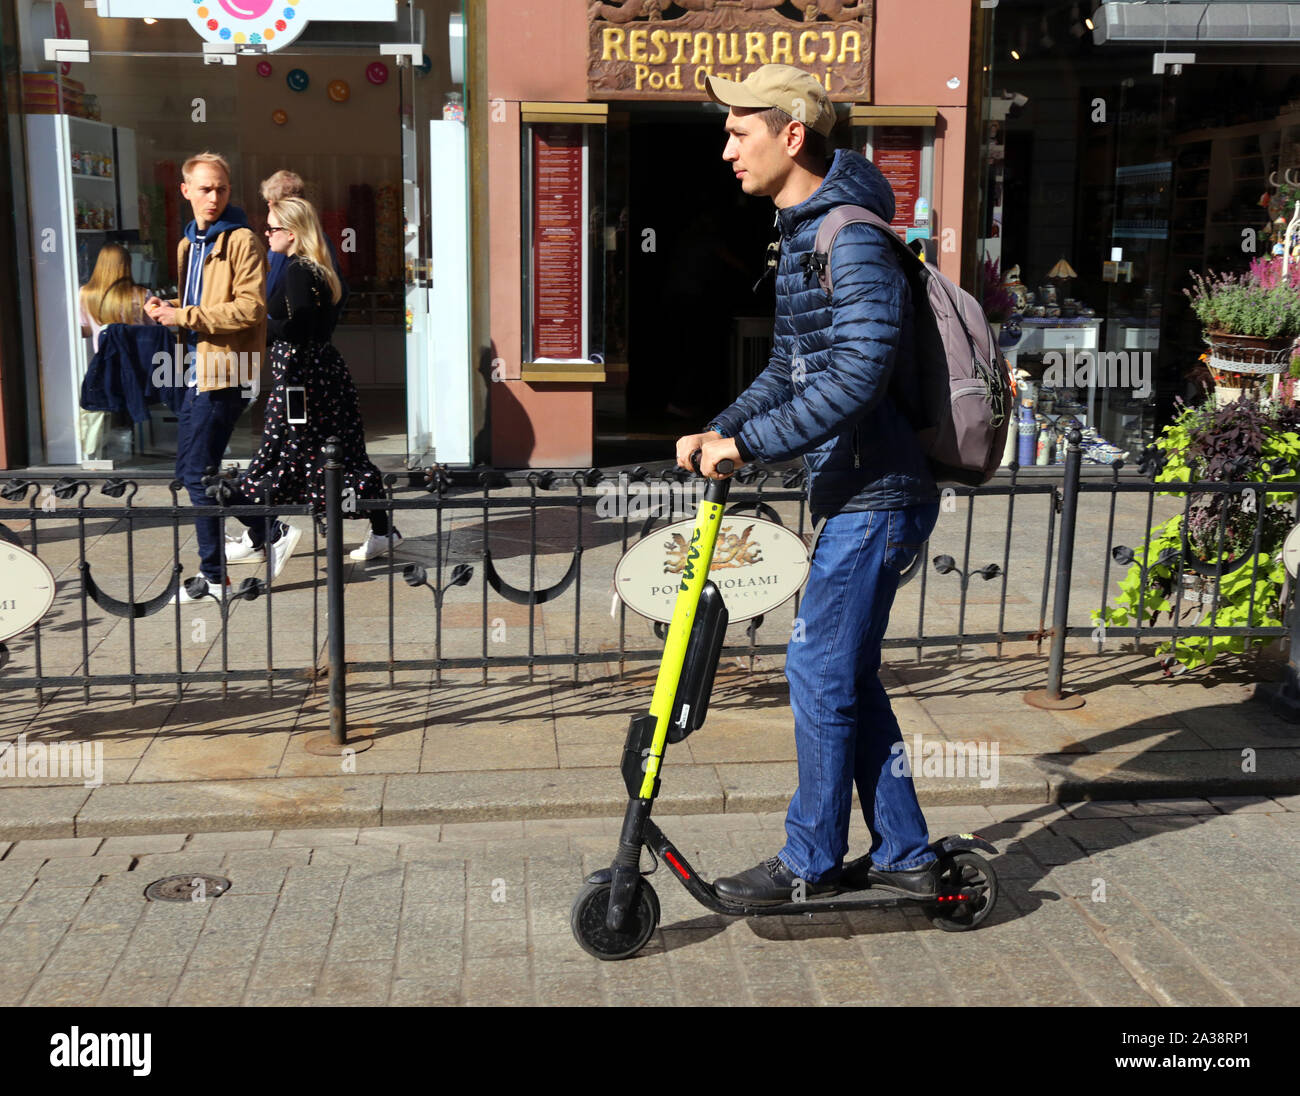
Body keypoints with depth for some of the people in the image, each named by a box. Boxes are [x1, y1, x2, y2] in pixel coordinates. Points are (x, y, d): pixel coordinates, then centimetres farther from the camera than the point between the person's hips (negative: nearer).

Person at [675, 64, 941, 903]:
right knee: (850, 677, 14)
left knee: (820, 673, -2)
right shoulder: (806, 236, 16)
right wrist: (717, 431, 10)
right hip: (858, 493, 10)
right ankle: (904, 855, 25)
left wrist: (750, 443, -23)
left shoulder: (852, 238, -16)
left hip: (877, 497, -10)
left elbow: (859, 373, -27)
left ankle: (811, 861, 14)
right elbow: (791, 370, 22)